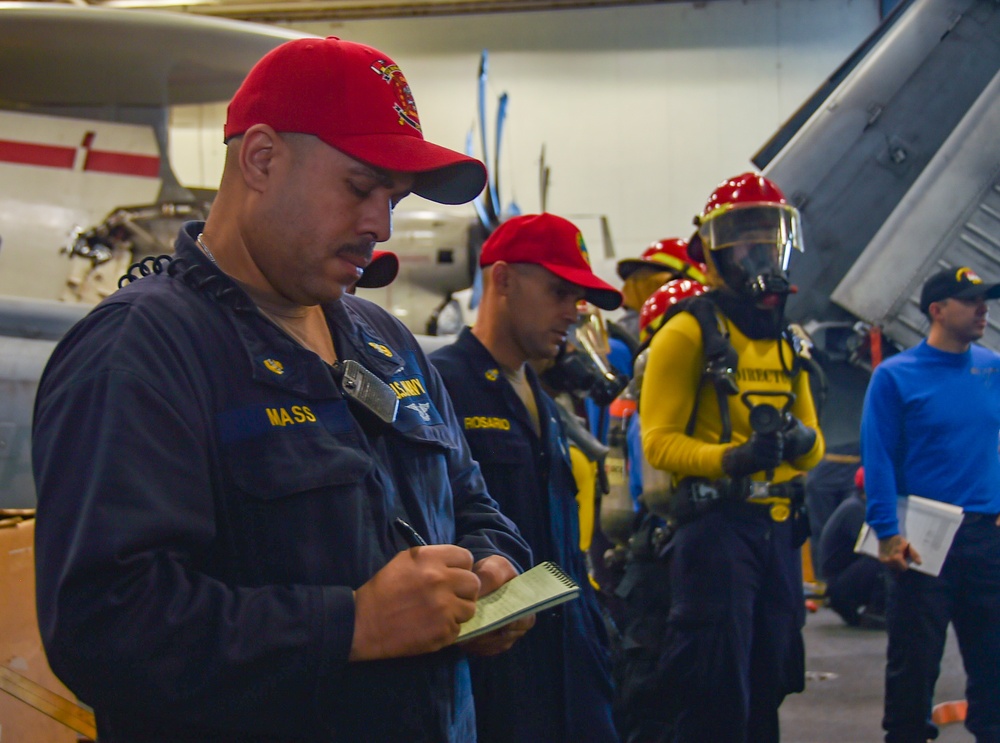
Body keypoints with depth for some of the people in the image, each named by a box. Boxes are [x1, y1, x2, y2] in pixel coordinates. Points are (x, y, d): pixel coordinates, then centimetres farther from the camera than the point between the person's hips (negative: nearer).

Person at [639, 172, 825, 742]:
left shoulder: (786, 341, 18)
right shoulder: (689, 332, -5)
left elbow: (813, 443, 18)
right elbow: (659, 441, -11)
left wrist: (799, 439, -7)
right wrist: (729, 458, -28)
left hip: (778, 528, 8)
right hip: (717, 523, -7)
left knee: (766, 689, 14)